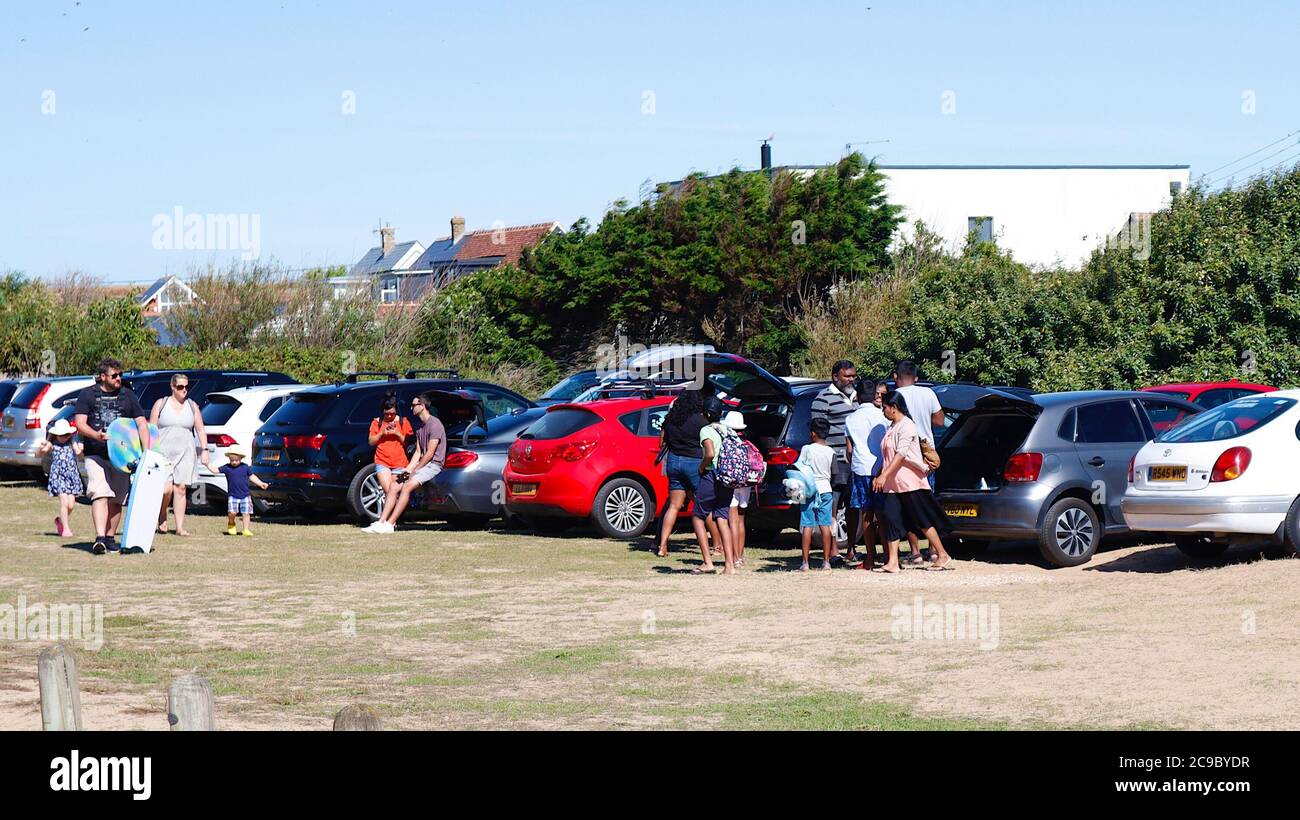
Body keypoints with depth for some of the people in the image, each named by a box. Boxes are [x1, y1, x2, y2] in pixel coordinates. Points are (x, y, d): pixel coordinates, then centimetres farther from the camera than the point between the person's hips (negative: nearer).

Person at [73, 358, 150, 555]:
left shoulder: (127, 395, 11)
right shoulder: (87, 395, 4)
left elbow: (142, 423, 9)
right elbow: (79, 424, -3)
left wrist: (146, 451, -4)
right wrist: (96, 435, -23)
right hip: (95, 455, -3)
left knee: (116, 499, 7)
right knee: (100, 494, -18)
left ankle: (110, 538, 18)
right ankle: (99, 537, -27)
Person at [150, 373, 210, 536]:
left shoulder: (192, 406, 10)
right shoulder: (161, 404, 4)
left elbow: (200, 430, 12)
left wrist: (204, 450, 3)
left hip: (185, 453, 2)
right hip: (163, 451, -2)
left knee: (181, 489, -1)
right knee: (167, 489, -15)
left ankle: (180, 526, 3)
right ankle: (162, 517, 12)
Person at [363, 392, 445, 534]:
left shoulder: (434, 424, -12)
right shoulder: (420, 426, 18)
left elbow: (430, 453, -15)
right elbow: (418, 452, 15)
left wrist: (414, 471, -12)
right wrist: (408, 469, 1)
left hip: (433, 465, -9)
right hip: (422, 465, 10)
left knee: (407, 486, -26)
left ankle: (390, 524, -28)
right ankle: (381, 522, -8)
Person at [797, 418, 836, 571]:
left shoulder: (807, 449, -7)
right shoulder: (831, 452, 2)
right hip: (825, 489, 3)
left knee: (807, 526, -1)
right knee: (825, 525, 5)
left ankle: (805, 562, -4)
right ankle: (826, 561, 4)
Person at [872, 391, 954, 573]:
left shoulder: (906, 426, -13)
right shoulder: (891, 428, 15)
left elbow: (901, 454, -22)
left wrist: (884, 475, -27)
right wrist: (878, 476, 12)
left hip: (910, 482, -8)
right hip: (893, 484, 8)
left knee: (923, 521, -1)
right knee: (891, 519, -3)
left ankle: (943, 555, 10)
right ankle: (892, 562, -6)